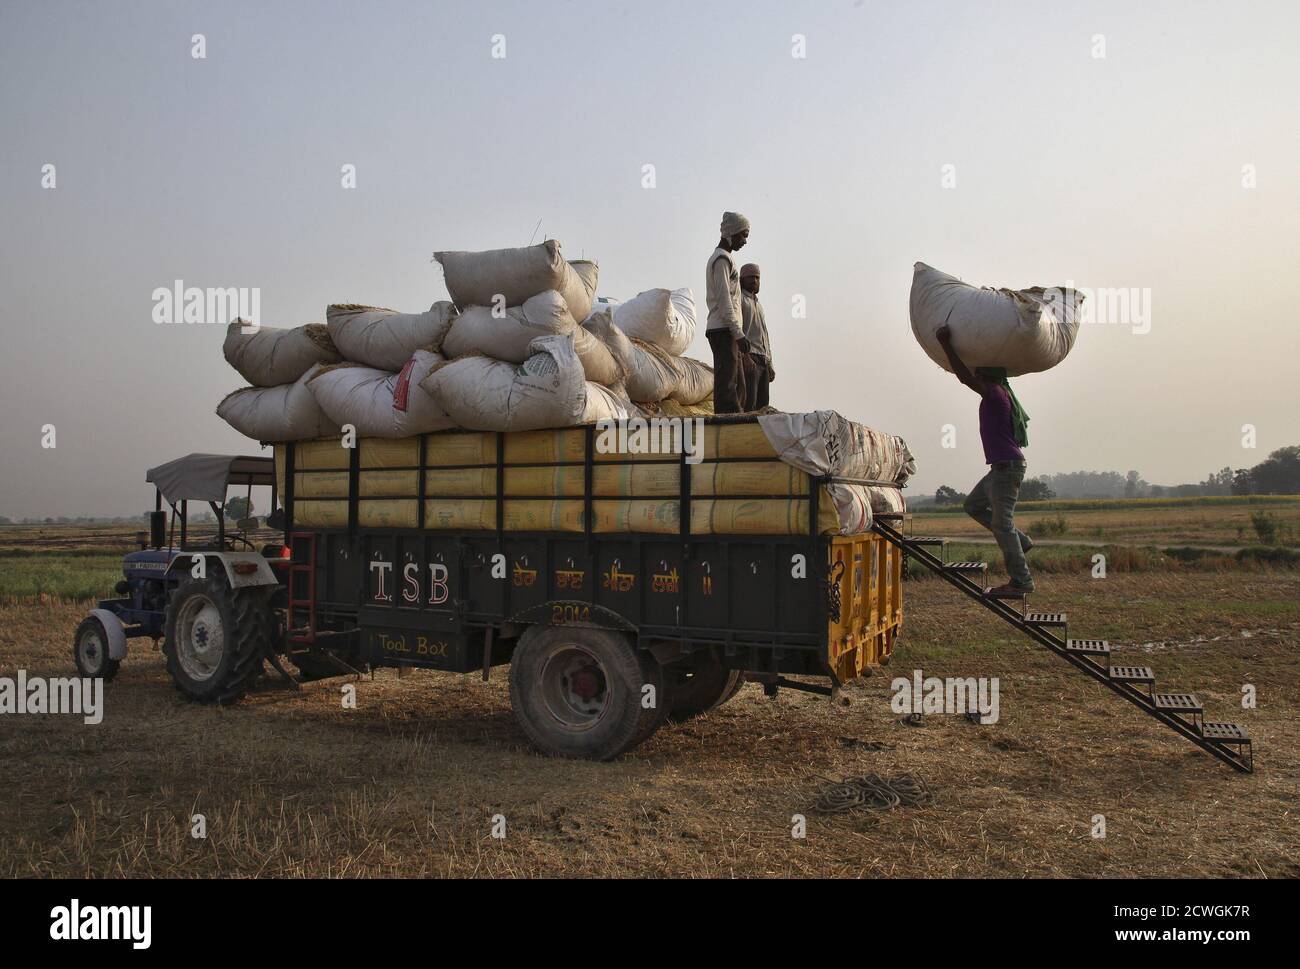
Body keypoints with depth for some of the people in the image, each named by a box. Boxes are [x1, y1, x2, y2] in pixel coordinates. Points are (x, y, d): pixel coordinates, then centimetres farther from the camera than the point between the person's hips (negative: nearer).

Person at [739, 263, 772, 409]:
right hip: (748, 358, -8)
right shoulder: (739, 299, 1)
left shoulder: (758, 304, 27)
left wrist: (770, 365, 21)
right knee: (748, 404, -18)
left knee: (762, 405, 2)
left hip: (763, 360, 8)